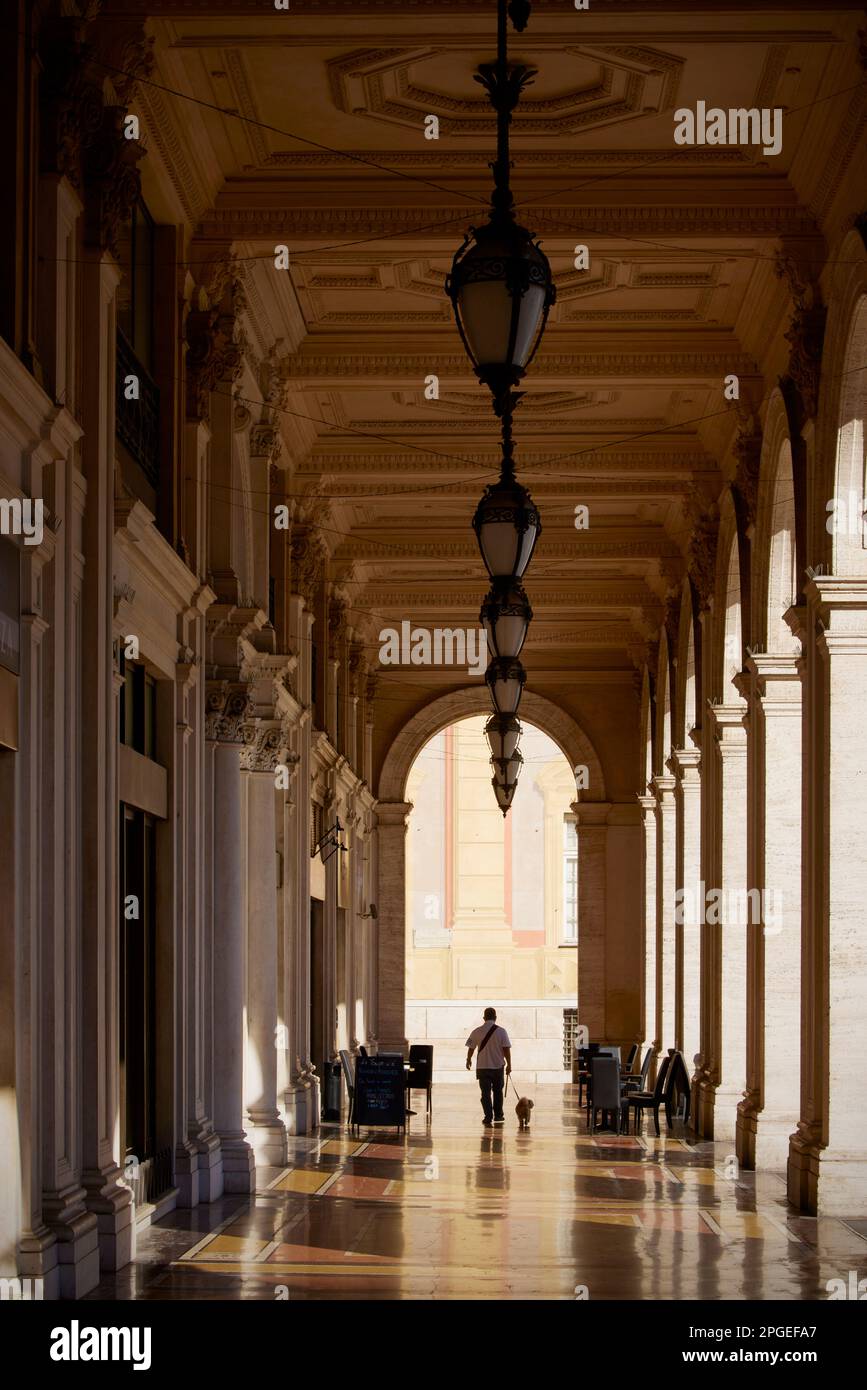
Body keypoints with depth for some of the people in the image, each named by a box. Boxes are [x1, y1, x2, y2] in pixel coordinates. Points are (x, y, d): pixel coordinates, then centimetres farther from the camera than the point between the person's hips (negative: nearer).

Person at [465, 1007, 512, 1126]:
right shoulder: (501, 1031, -6)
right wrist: (509, 1065, 1)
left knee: (486, 1093, 2)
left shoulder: (477, 1032, -3)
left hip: (482, 1067, 0)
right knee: (497, 1092, 17)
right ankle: (498, 1116, 24)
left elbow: (471, 1048, 7)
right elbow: (506, 1049, -8)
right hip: (498, 1066, 0)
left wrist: (469, 1060, 25)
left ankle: (488, 1117, -7)